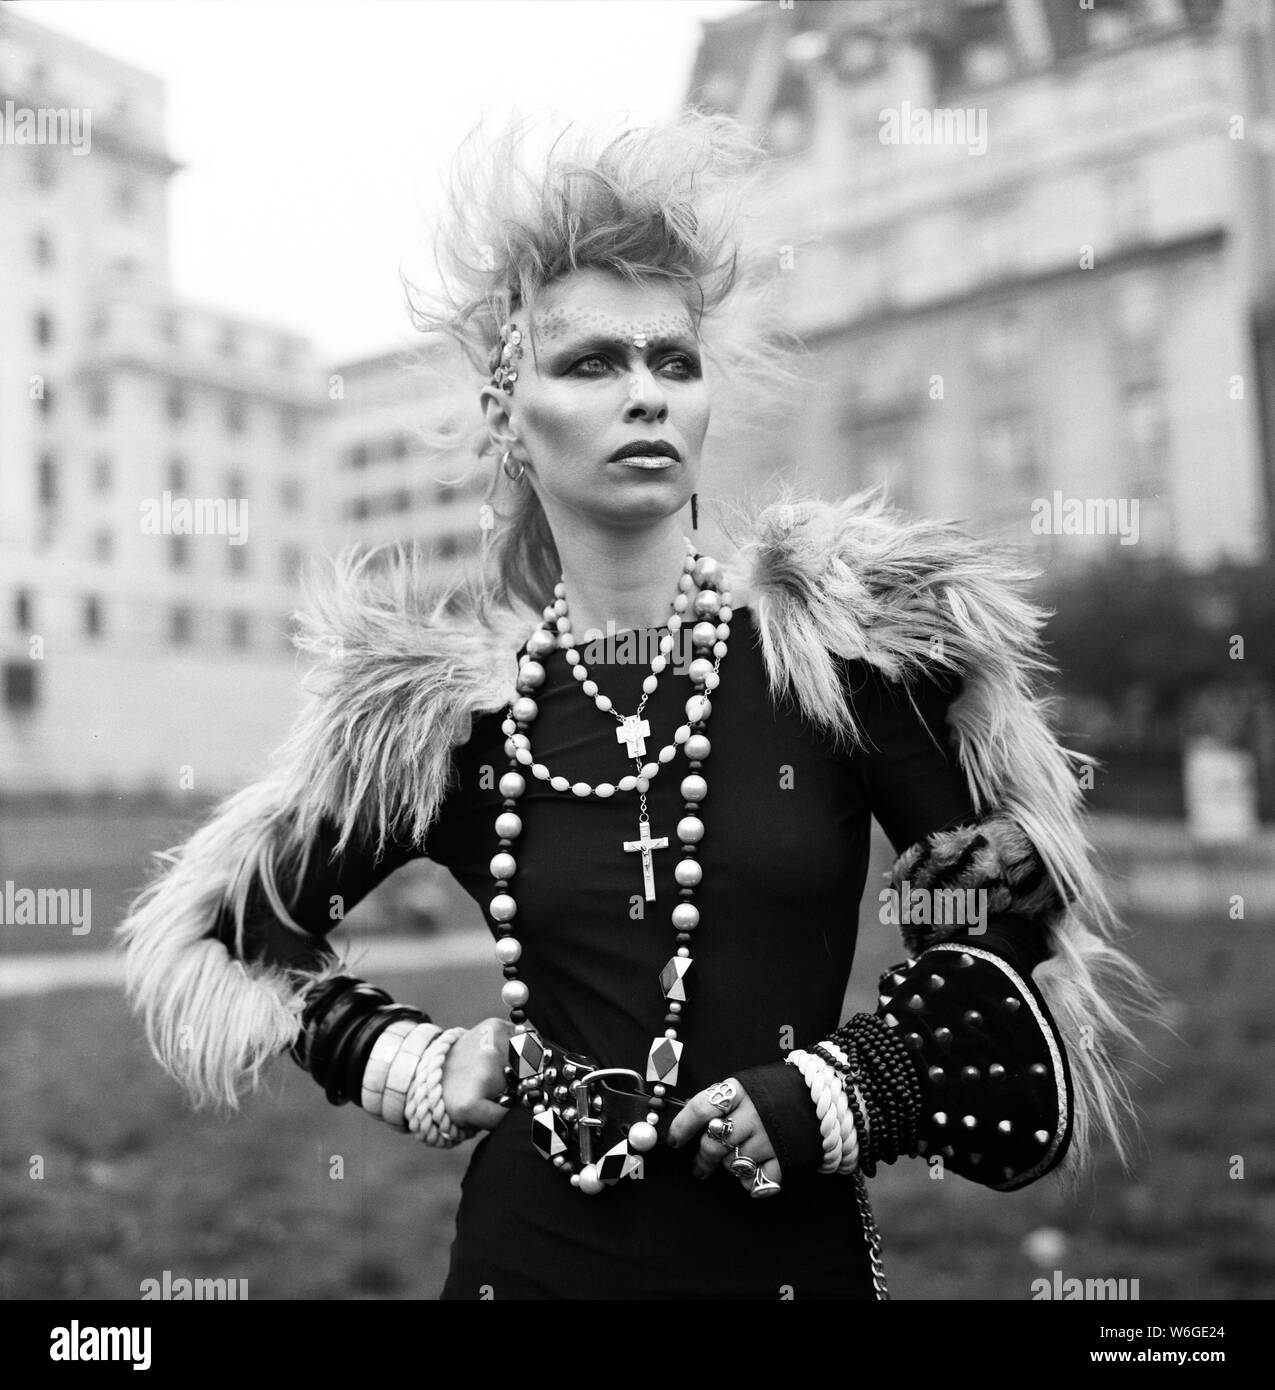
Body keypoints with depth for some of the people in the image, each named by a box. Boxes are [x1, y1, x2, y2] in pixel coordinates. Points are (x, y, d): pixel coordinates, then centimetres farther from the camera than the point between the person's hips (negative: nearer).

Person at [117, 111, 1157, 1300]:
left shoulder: (849, 635, -9)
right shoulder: (434, 699, -5)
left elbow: (1024, 933, -1)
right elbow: (221, 928, 9)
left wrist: (859, 1089, -10)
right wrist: (407, 1062, -1)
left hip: (793, 1253, 0)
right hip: (527, 1250, 1)